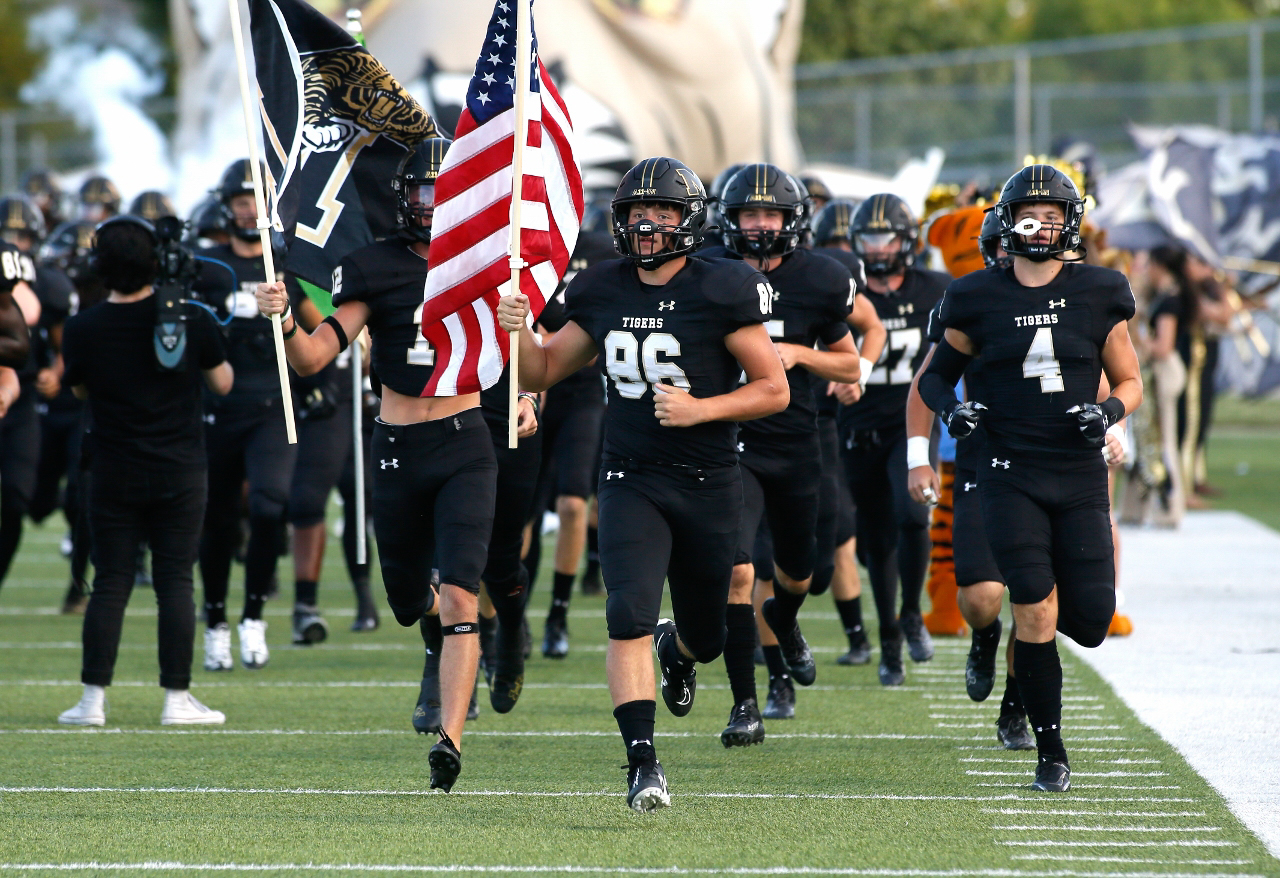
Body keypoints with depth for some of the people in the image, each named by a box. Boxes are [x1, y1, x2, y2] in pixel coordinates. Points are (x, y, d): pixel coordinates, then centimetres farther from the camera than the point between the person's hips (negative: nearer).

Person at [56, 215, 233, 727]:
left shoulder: (82, 330, -8)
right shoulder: (190, 320, -8)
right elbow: (222, 383, 5)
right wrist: (210, 353, 23)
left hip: (114, 475, 1)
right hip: (180, 473, 0)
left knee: (110, 584, 6)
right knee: (175, 583, 3)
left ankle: (93, 699, 4)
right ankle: (177, 699, 2)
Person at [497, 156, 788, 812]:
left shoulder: (721, 292, -9)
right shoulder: (603, 293, 3)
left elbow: (774, 389, -6)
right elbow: (543, 373, 13)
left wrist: (700, 409, -20)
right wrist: (520, 332, -8)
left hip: (708, 486, -1)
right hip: (632, 481, 1)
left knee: (708, 639, 14)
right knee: (630, 615, -20)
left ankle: (677, 648, 52)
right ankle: (642, 762, -17)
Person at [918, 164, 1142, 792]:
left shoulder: (1097, 296, 3)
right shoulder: (981, 301, 1)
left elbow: (1130, 382, 12)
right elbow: (935, 374, 13)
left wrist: (1109, 411, -10)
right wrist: (950, 408, -8)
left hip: (1080, 475, 1)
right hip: (1012, 475, -1)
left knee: (1090, 624, -2)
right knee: (1036, 613, -12)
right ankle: (1051, 756, 1)